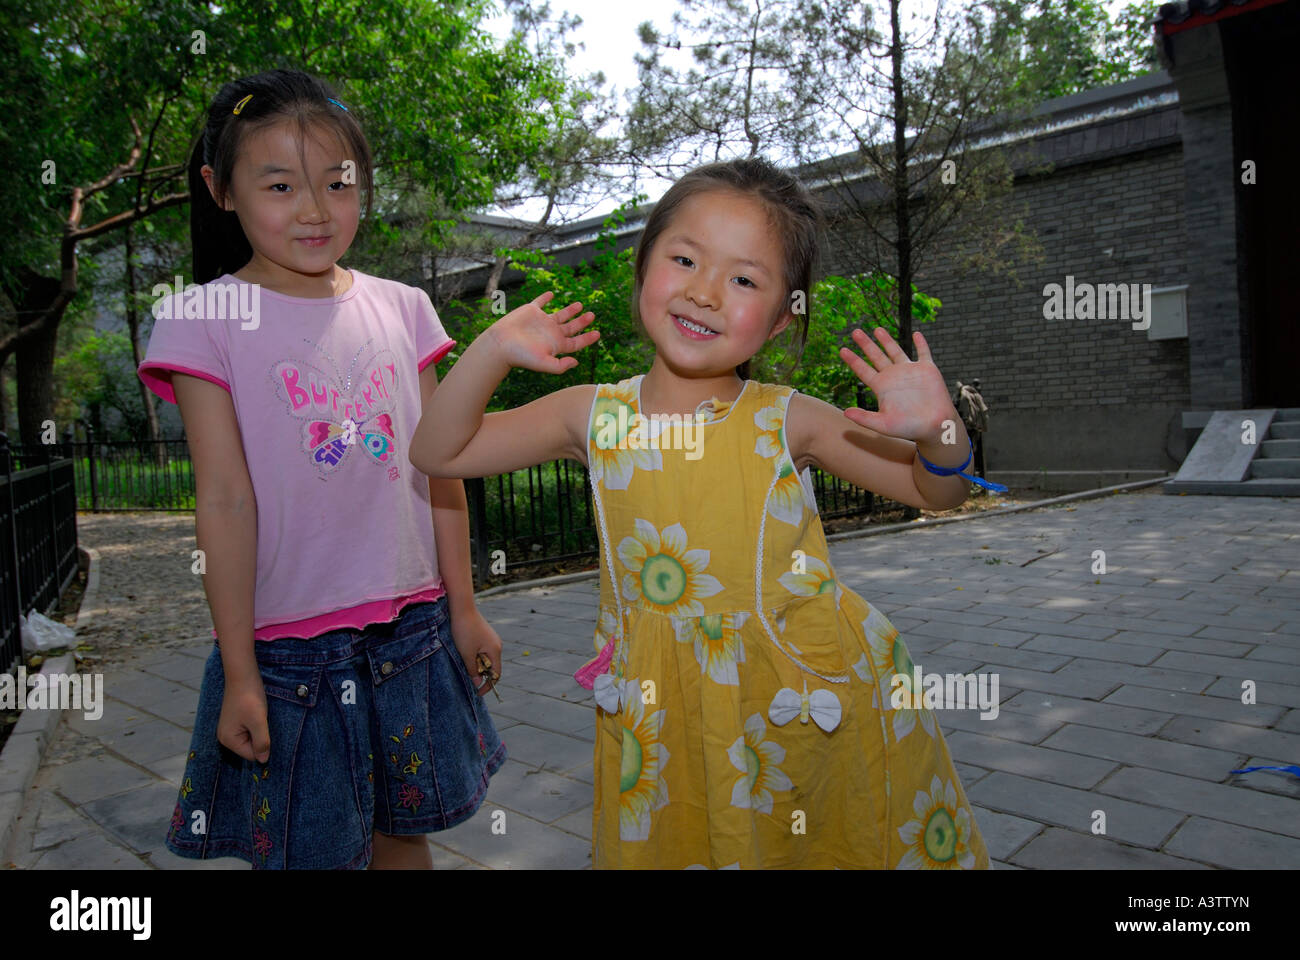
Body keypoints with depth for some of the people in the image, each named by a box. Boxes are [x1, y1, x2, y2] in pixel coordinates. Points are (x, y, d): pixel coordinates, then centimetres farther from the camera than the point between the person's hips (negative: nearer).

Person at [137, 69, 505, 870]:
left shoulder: (403, 309, 3)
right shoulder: (204, 319, -6)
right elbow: (225, 501, -10)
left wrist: (463, 607, 8)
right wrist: (239, 674, -8)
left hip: (412, 629, 3)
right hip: (286, 645, -3)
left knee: (405, 832, 17)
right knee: (308, 848, 12)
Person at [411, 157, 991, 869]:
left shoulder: (787, 421, -9)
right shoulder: (594, 415, -5)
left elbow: (935, 492, -1)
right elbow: (438, 452, 1)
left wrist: (935, 436, -23)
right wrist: (492, 351, -12)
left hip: (806, 702, 0)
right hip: (661, 716, 1)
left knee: (834, 843, 15)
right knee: (672, 843, 13)